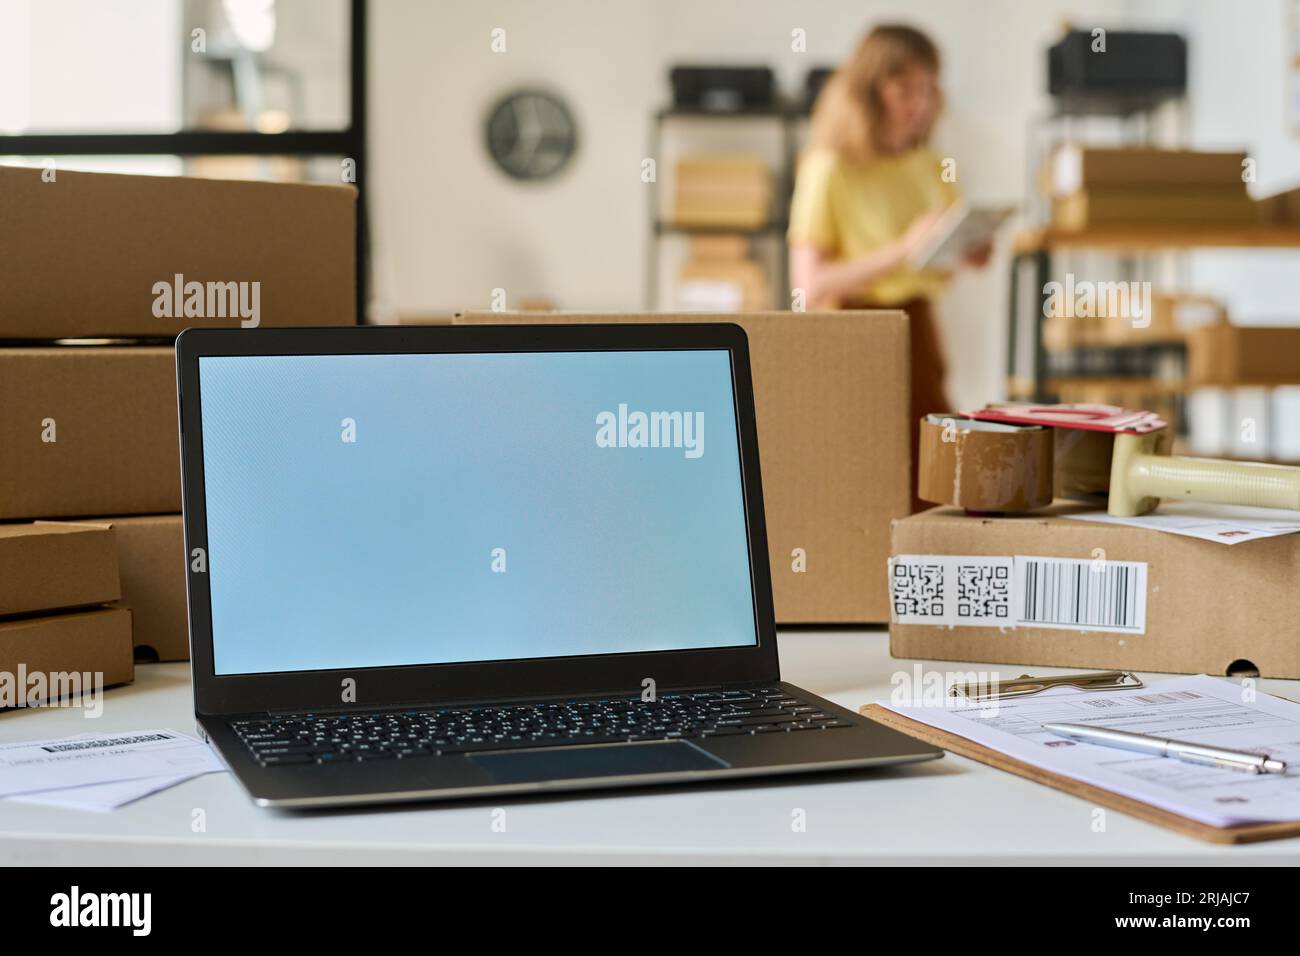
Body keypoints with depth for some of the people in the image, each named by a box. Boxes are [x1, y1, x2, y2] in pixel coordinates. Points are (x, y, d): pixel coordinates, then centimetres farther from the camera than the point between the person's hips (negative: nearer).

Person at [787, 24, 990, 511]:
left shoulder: (928, 167, 11)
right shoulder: (829, 169, -9)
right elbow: (810, 284, -16)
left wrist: (967, 251, -1)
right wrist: (902, 250, -22)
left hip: (918, 330, 6)